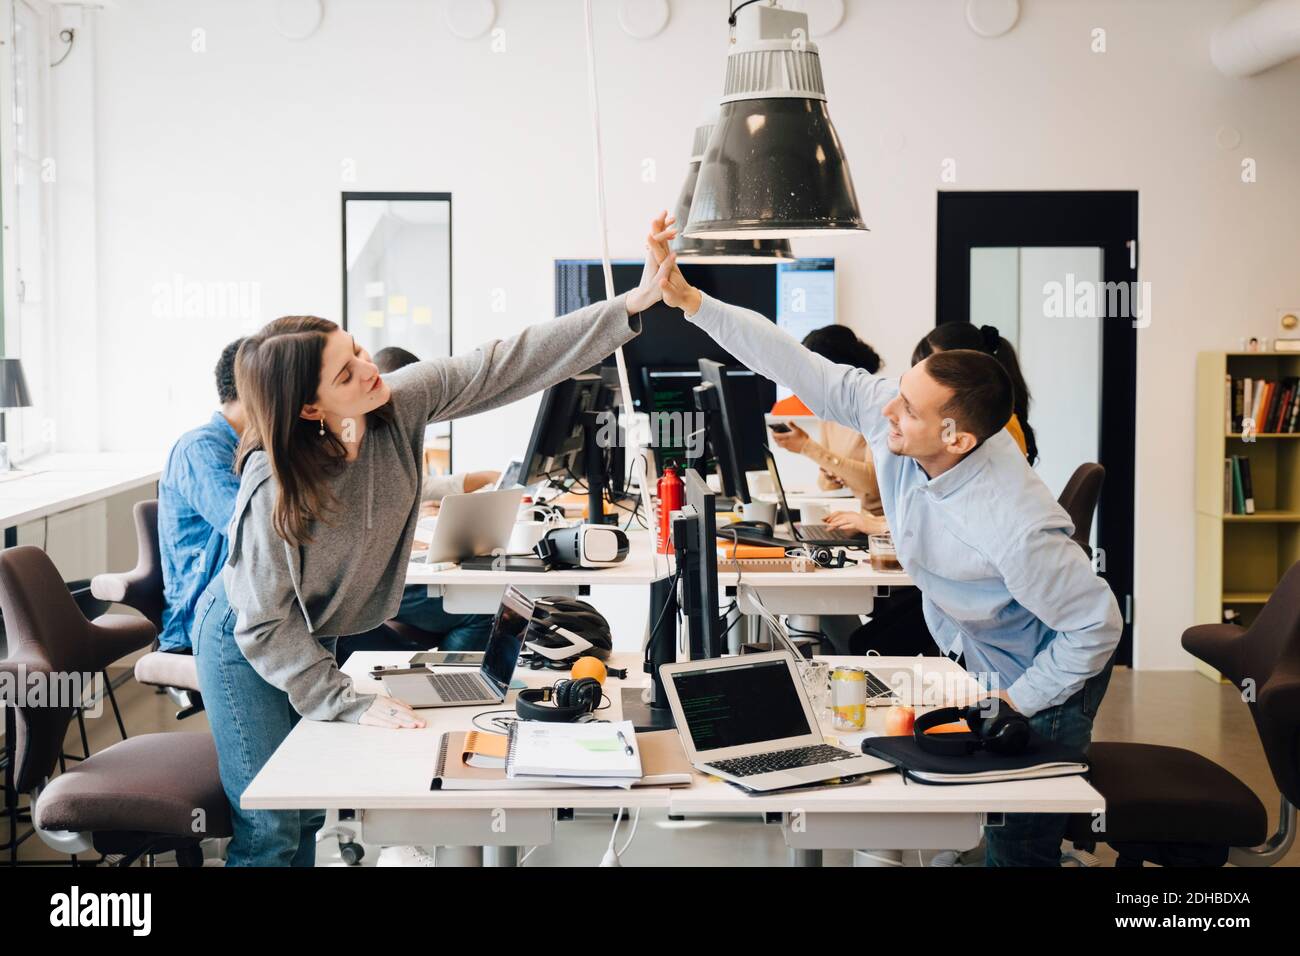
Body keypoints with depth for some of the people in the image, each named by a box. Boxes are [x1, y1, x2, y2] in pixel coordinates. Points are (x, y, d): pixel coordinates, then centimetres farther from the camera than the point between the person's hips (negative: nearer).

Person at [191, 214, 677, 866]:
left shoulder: (400, 403, -19)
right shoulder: (272, 492, -33)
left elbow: (511, 365, -20)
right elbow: (266, 628, -25)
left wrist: (632, 305, -26)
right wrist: (351, 704, -26)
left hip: (308, 638, 6)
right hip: (247, 649, -6)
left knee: (308, 812, 12)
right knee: (271, 830, -3)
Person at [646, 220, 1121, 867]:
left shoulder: (1014, 529, -40)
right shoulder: (887, 410, -22)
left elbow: (1098, 625, -28)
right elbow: (800, 368, -18)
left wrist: (1012, 703, -19)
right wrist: (690, 300, -23)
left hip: (1039, 680, -7)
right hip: (964, 654, 7)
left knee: (1017, 846, 4)